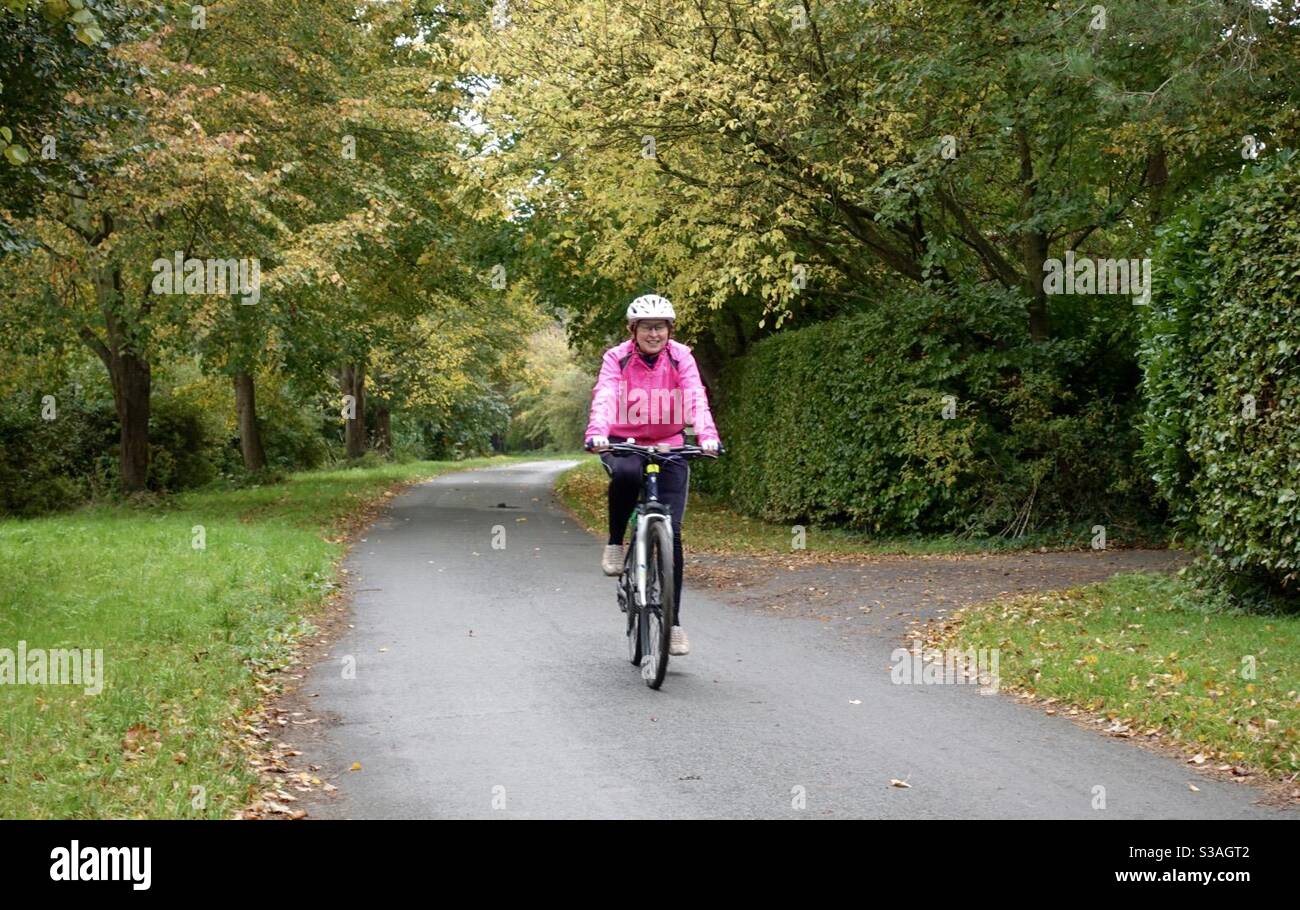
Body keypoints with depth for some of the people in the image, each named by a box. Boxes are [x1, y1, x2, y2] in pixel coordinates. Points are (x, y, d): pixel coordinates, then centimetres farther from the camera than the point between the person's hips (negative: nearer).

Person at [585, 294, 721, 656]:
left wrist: (707, 435, -39)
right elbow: (604, 397, -24)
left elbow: (696, 398, -20)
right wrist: (597, 432, -45)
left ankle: (673, 622, 2)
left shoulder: (681, 358, -6)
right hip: (623, 443, -1)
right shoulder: (616, 358, -8)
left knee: (671, 532, -7)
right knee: (625, 474, -39)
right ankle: (615, 544, -14)